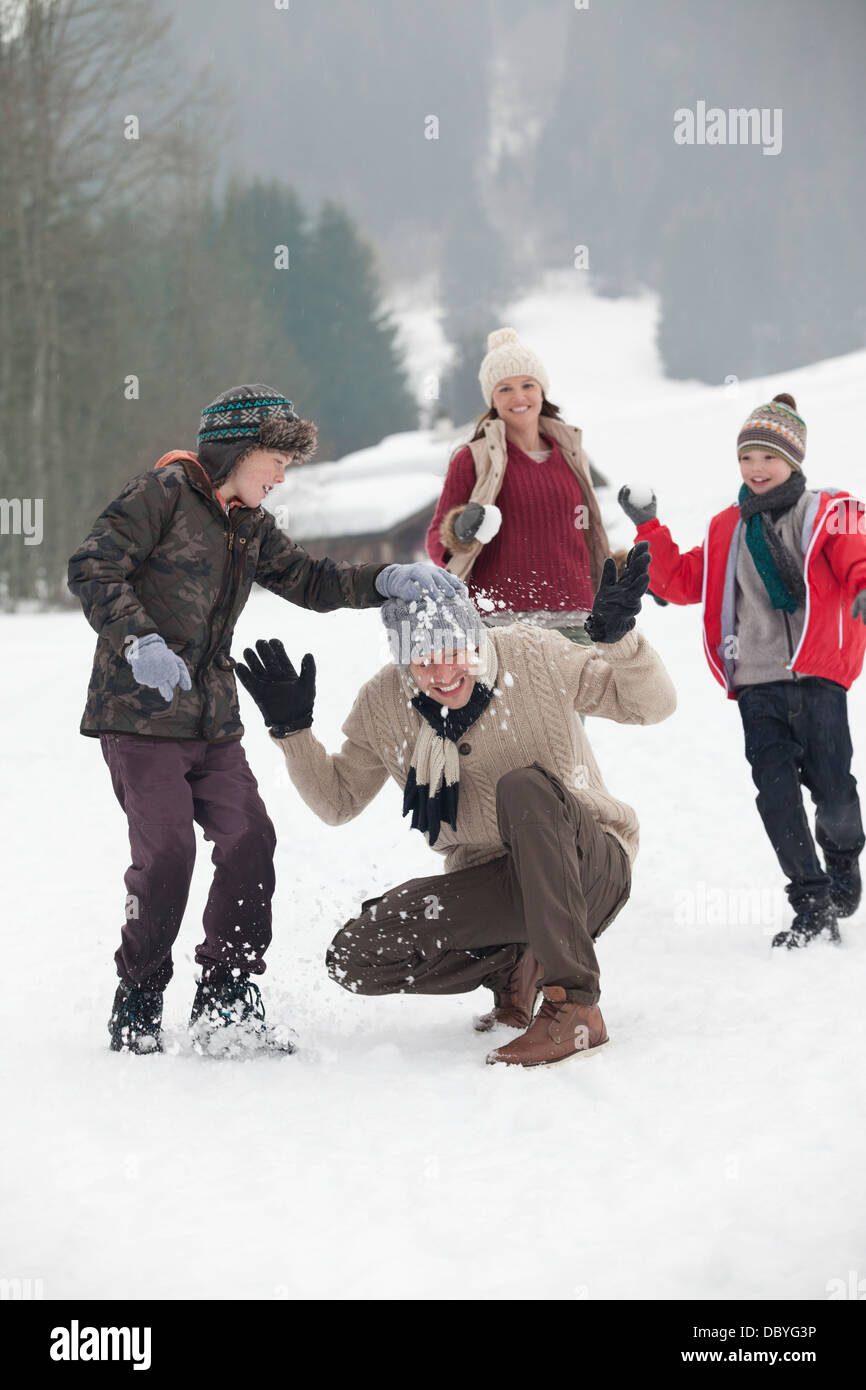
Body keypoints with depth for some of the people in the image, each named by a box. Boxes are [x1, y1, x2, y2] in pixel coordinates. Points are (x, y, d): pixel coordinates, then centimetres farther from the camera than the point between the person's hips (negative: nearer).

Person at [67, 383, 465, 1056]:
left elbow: (309, 580, 18)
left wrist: (387, 581, 2)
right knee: (166, 850, -13)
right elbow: (93, 569, -13)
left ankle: (226, 1000, 5)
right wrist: (138, 641, -26)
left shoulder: (251, 526, 16)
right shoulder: (162, 494, -8)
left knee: (249, 838, -5)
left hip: (213, 721, 7)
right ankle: (138, 1003, 5)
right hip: (140, 714, -7)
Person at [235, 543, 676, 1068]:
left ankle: (574, 1007, -31)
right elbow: (338, 801, 8)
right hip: (494, 882, 4)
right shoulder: (384, 706, -4)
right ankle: (512, 967, 9)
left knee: (523, 788, -35)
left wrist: (618, 637, -28)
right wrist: (293, 730, -7)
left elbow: (652, 705, -9)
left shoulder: (533, 657, -13)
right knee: (356, 956, -15)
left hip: (587, 870, -3)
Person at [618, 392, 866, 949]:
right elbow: (683, 581, 23)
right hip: (756, 683, 4)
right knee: (777, 796, -4)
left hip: (818, 677, -4)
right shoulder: (727, 529, 19)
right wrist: (649, 528, 14)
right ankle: (813, 907, 4)